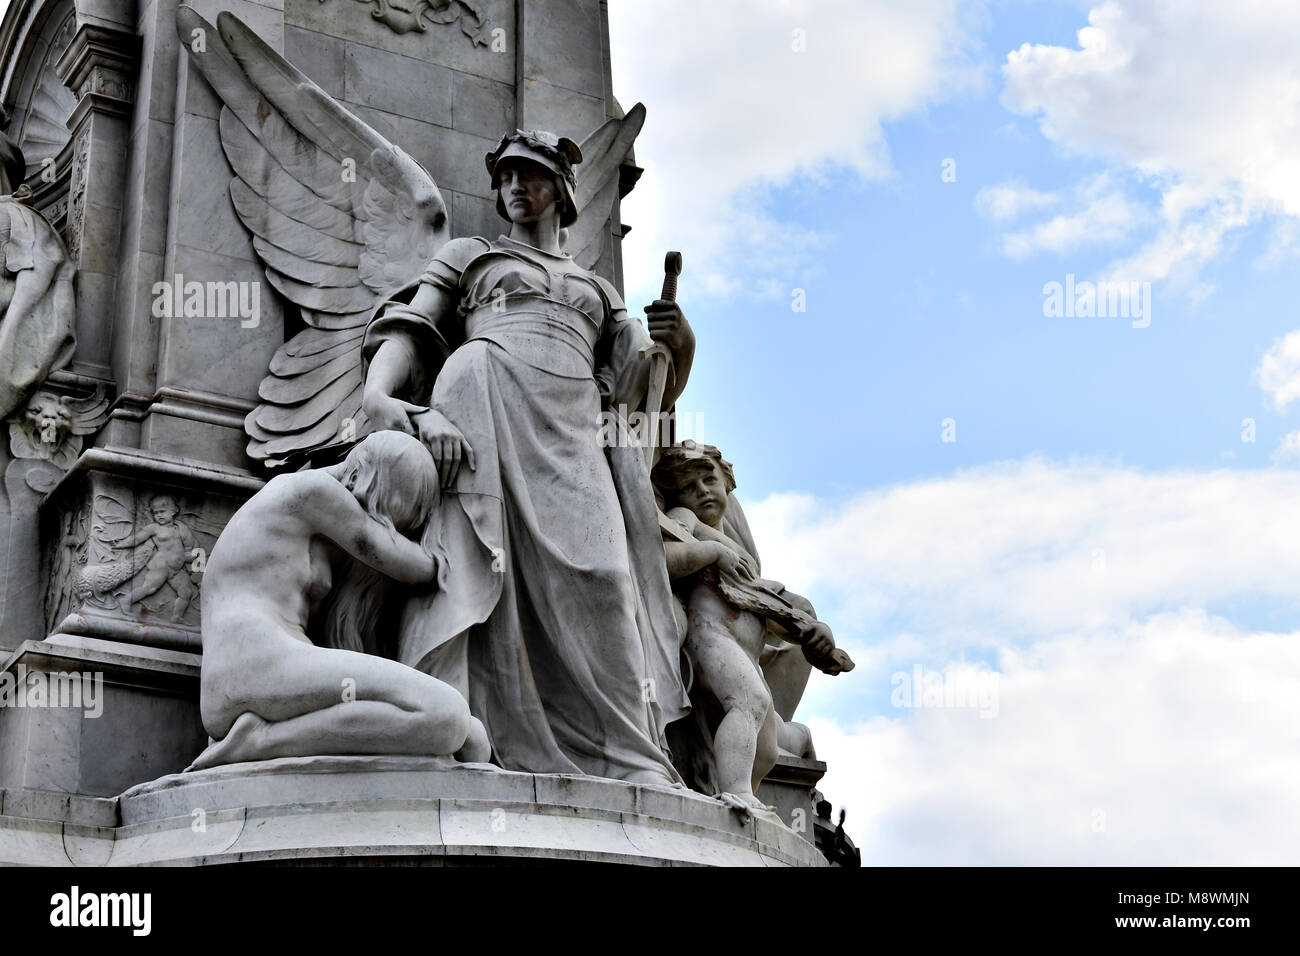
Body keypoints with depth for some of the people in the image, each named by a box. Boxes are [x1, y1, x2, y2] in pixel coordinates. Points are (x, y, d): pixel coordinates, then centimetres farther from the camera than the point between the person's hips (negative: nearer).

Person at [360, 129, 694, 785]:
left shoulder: (599, 292, 37)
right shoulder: (467, 256, 29)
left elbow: (650, 389, 24)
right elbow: (405, 332, 13)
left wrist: (678, 342, 2)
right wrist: (377, 397, -10)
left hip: (570, 436, 2)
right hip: (483, 398, -2)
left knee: (598, 580, -20)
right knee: (471, 563, -25)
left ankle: (633, 768, -28)